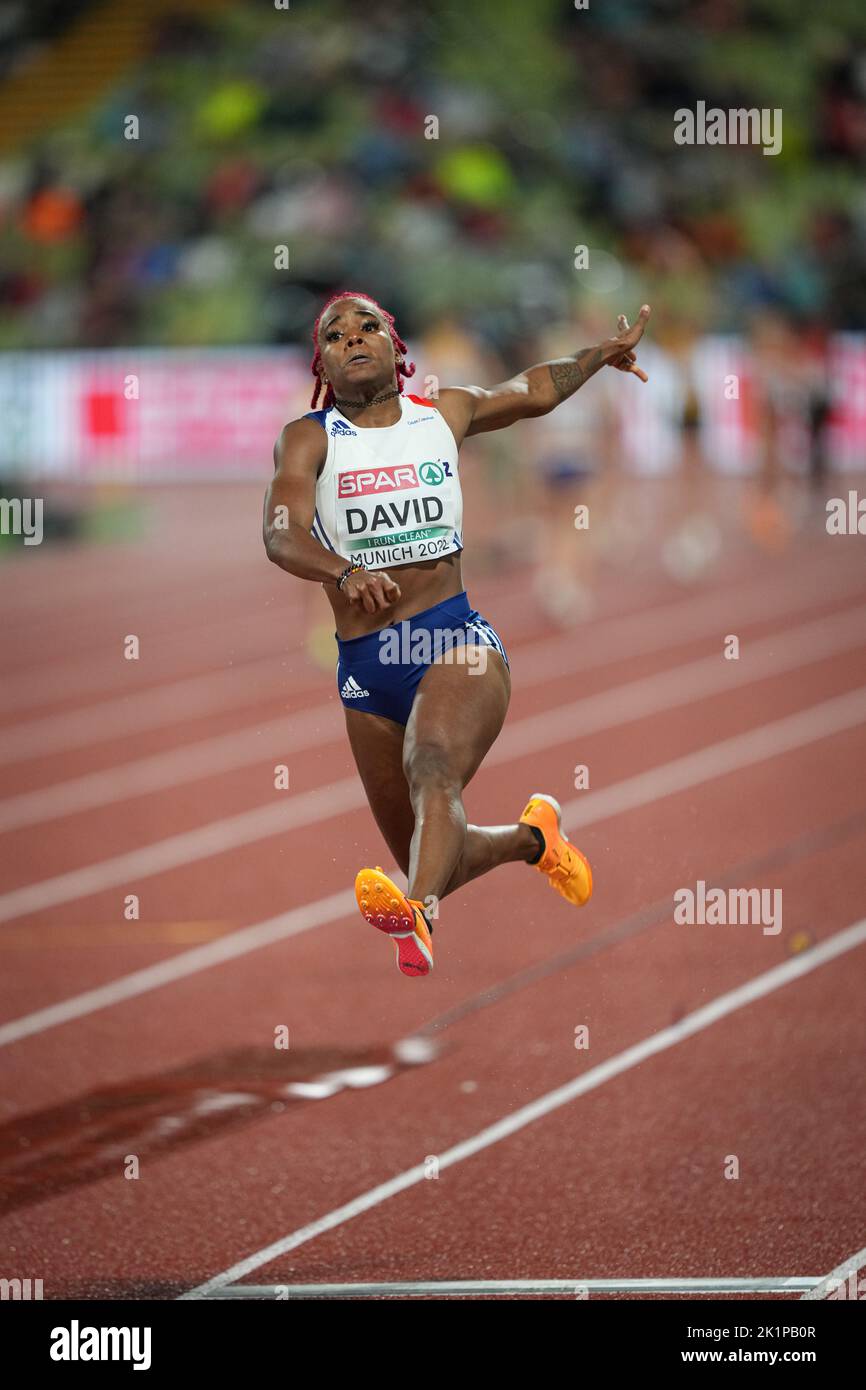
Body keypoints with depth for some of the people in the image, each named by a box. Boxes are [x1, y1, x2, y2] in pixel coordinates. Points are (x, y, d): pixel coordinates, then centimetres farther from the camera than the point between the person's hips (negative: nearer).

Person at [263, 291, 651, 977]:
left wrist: (604, 353, 36)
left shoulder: (446, 412, 11)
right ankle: (532, 835, 42)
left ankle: (417, 920, -61)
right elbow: (282, 535, -18)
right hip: (364, 664, 2)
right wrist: (345, 572, -36)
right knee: (432, 857, 10)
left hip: (456, 638, -2)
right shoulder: (308, 438, 1)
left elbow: (534, 391, 34)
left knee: (432, 765, -35)